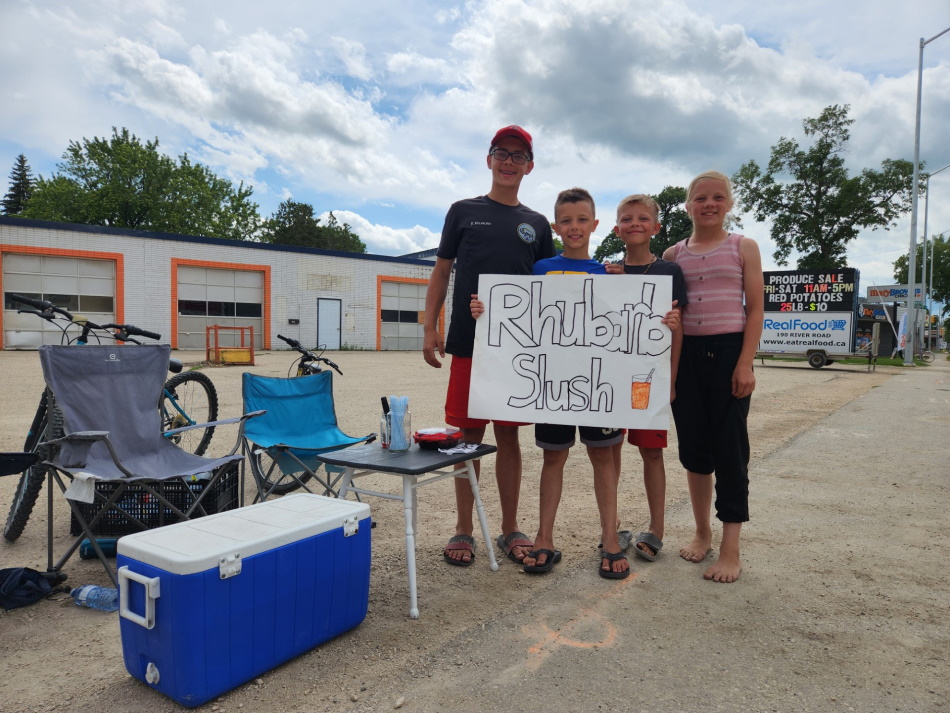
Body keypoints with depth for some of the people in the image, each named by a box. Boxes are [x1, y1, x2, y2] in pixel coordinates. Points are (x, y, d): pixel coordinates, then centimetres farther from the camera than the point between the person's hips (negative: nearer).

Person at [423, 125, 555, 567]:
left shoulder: (537, 224, 14)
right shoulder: (463, 211, 10)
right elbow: (441, 272, 8)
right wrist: (430, 328, -1)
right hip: (468, 344, -1)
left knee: (508, 435, 6)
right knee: (469, 435, 3)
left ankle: (510, 529, 18)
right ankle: (463, 530, 16)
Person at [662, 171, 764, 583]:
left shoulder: (744, 248, 3)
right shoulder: (673, 254, 9)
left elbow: (755, 309, -2)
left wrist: (745, 363, -10)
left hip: (728, 352, -3)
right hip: (686, 354, 3)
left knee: (729, 449, -1)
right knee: (693, 448, 8)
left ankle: (730, 549, 8)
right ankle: (702, 532, 25)